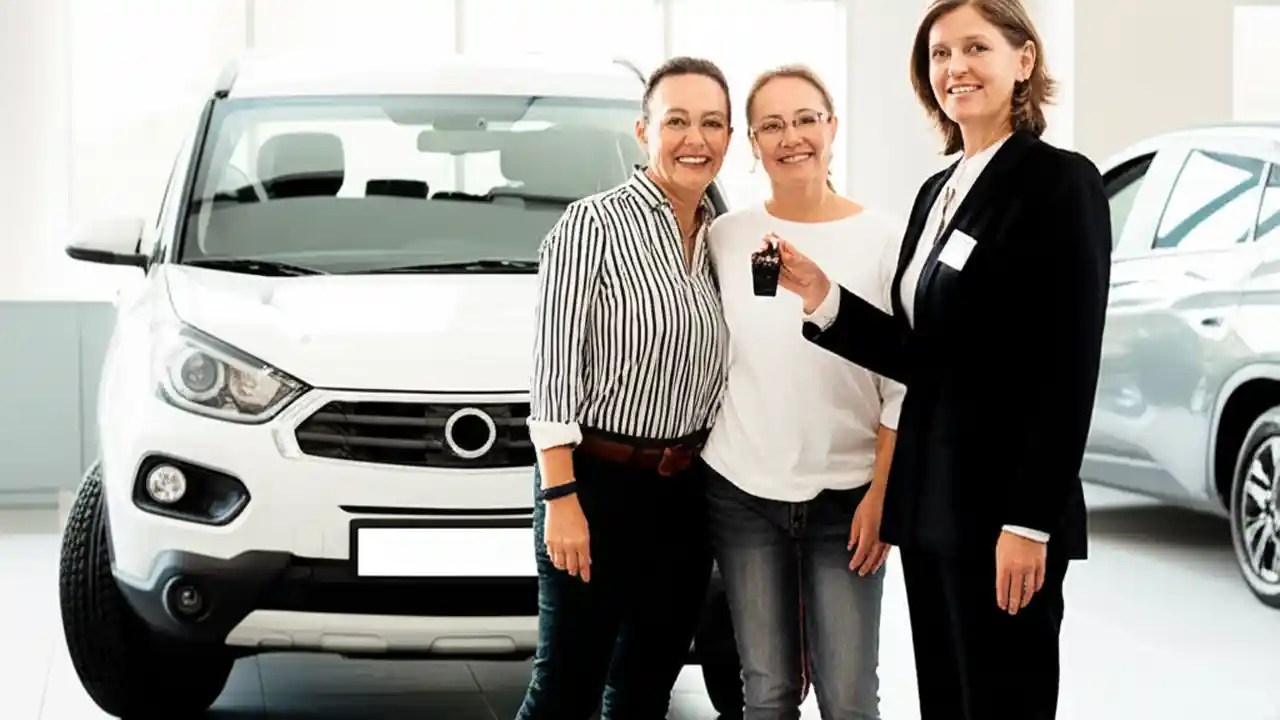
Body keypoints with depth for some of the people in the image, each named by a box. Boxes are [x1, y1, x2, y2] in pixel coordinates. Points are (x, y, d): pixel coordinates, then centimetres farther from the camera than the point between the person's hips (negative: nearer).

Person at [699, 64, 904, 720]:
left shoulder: (883, 240, -2)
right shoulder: (725, 237, 3)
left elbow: (902, 384, -2)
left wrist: (882, 495, -8)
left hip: (846, 496, -1)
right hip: (741, 493, 2)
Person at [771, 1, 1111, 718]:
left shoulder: (1060, 182, -10)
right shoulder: (938, 191, 14)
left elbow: (1069, 370, -16)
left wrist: (1031, 522, -19)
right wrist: (823, 297, 1)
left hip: (1004, 506, -8)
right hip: (930, 502, 8)